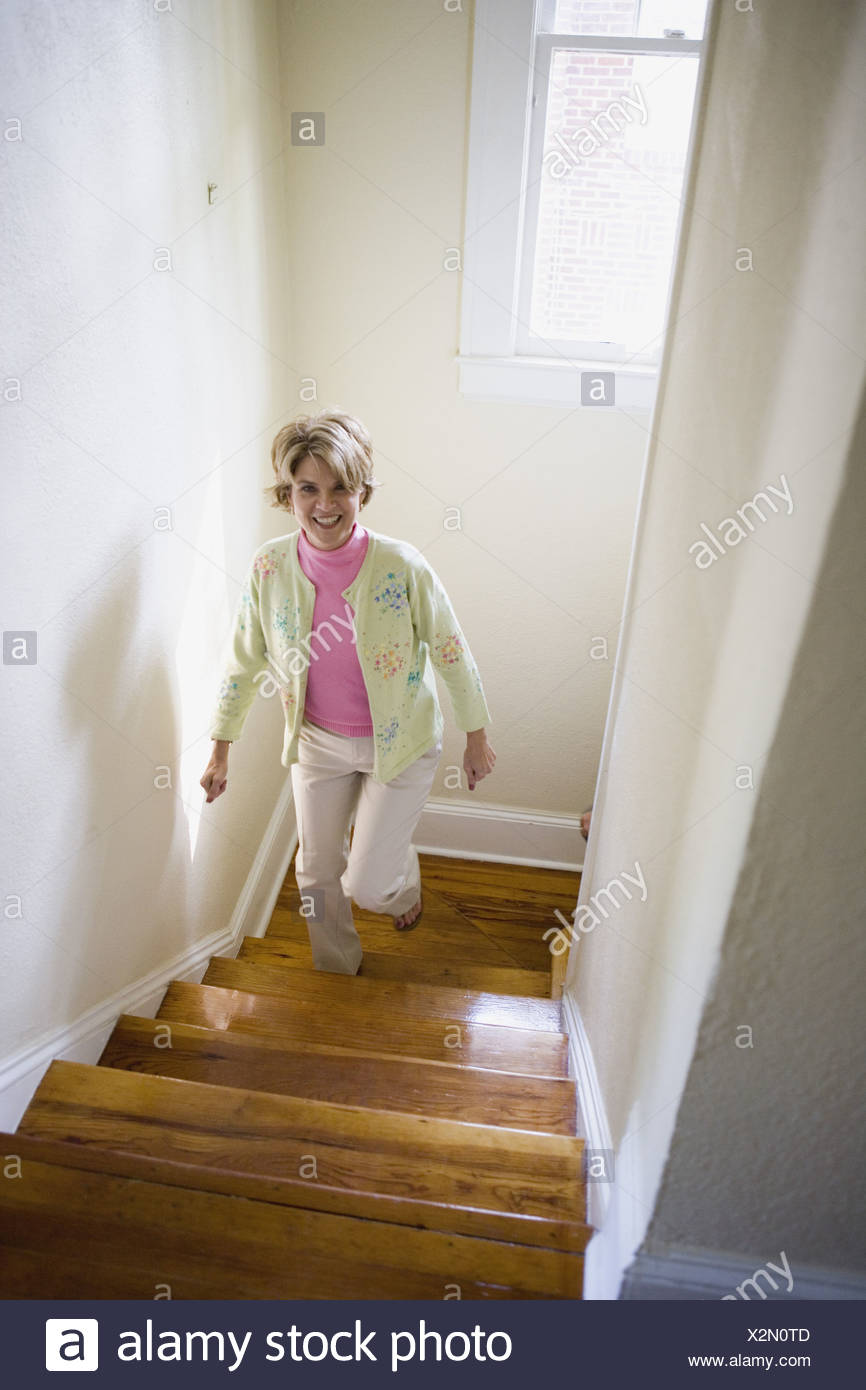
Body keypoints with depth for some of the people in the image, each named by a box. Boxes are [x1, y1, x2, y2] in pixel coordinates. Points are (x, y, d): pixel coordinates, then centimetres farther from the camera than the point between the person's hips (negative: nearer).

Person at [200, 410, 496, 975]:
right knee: (317, 874, 16)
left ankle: (405, 871, 42)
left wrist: (477, 739, -2)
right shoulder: (270, 567, -15)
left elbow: (453, 656, -11)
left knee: (368, 887, 2)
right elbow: (245, 661, 0)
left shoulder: (401, 566, -24)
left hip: (400, 743, -3)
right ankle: (338, 972, 47)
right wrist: (221, 749, 7)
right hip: (318, 742, 3)